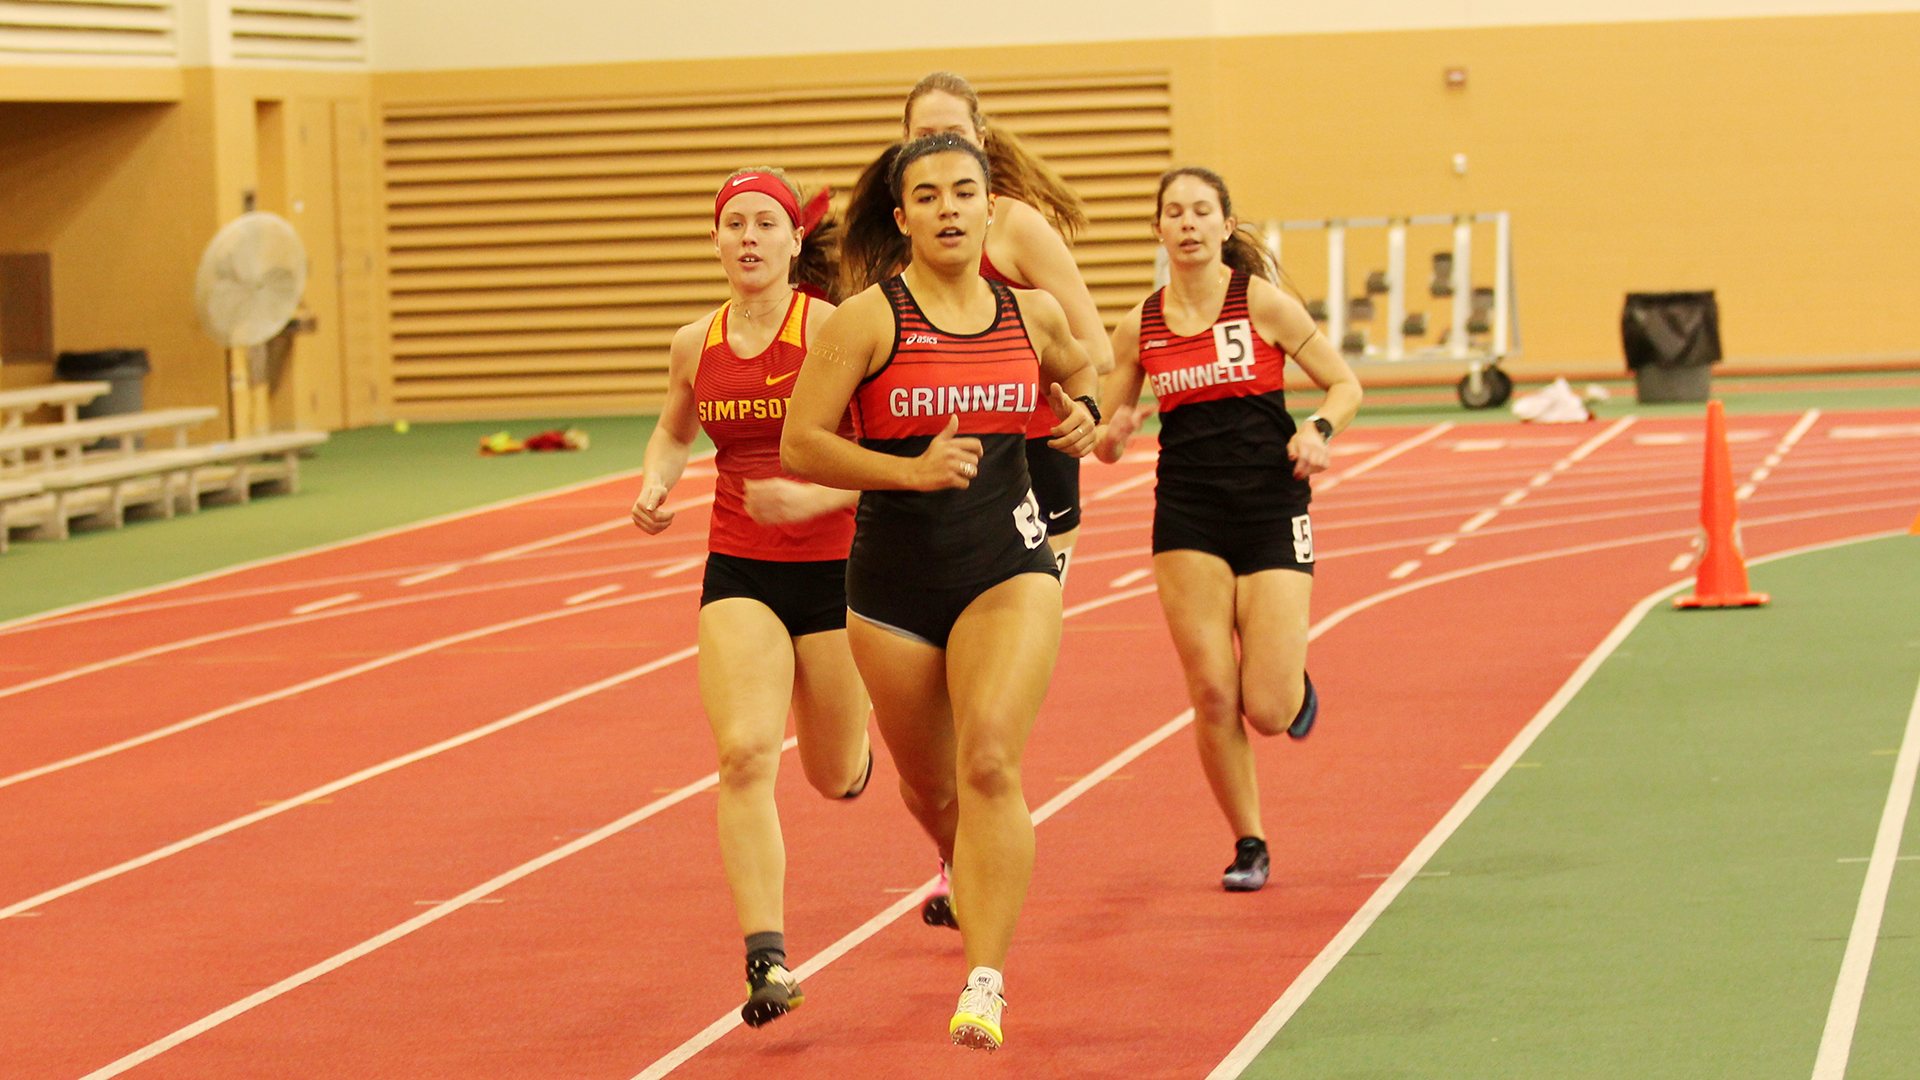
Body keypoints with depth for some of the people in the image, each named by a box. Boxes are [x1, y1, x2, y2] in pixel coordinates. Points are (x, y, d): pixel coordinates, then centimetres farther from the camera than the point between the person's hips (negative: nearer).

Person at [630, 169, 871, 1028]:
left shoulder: (834, 331, -11)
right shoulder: (695, 346, 3)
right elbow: (674, 431, 22)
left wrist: (812, 497, -28)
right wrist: (655, 485, 1)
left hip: (835, 563, -2)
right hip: (738, 570, 2)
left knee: (836, 777, 11)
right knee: (744, 753, -19)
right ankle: (767, 962, -20)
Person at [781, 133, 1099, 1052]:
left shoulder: (1031, 314, 4)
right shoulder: (867, 319, -8)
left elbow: (1077, 367, 26)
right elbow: (799, 443, -11)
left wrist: (1080, 413, 4)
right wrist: (911, 471, -21)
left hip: (1008, 567, 0)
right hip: (895, 578, 0)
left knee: (989, 762, -20)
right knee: (929, 784, 15)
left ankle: (985, 982, -21)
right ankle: (963, 873, 52)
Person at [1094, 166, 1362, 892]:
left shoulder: (1261, 302, -3)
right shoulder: (1138, 328, 5)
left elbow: (1345, 384, 4)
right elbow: (1104, 440, 13)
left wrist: (1317, 430, -16)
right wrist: (1113, 435, -10)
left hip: (1271, 509, -2)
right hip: (1187, 514, 2)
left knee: (1267, 711, -7)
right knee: (1211, 695, -5)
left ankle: (1296, 685, 31)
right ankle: (1248, 844, 13)